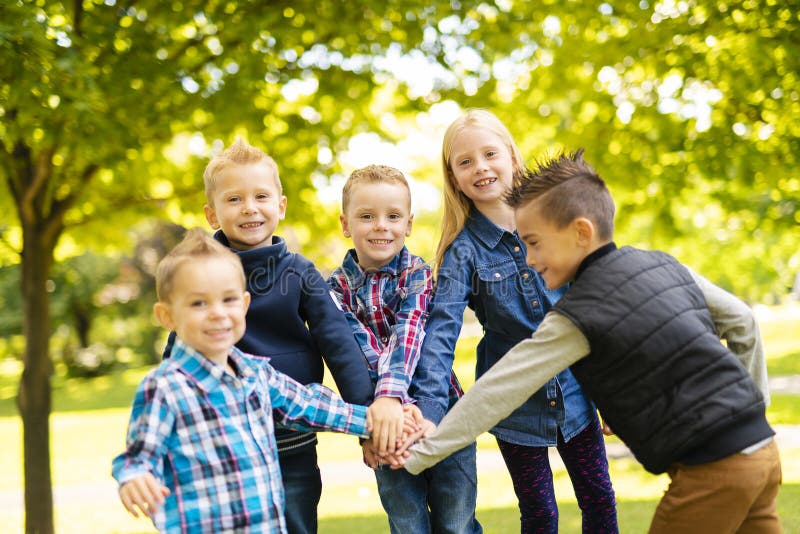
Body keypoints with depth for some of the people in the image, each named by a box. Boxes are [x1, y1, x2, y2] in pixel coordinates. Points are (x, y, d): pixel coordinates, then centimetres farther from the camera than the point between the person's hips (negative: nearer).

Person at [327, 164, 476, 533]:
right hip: (390, 423, 1)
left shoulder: (420, 274, -3)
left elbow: (408, 335, -19)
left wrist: (389, 394, -37)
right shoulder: (338, 287, -1)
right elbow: (362, 350, -14)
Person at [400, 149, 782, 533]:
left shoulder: (579, 315, -13)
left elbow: (497, 391, -11)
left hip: (712, 468, -8)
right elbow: (741, 320, 16)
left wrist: (420, 454, -5)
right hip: (761, 449, 8)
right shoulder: (664, 265, 8)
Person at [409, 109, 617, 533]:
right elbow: (440, 333, -21)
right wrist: (428, 414, -34)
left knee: (598, 498, 11)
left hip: (575, 389, 2)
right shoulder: (463, 251, -11)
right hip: (516, 403, -2)